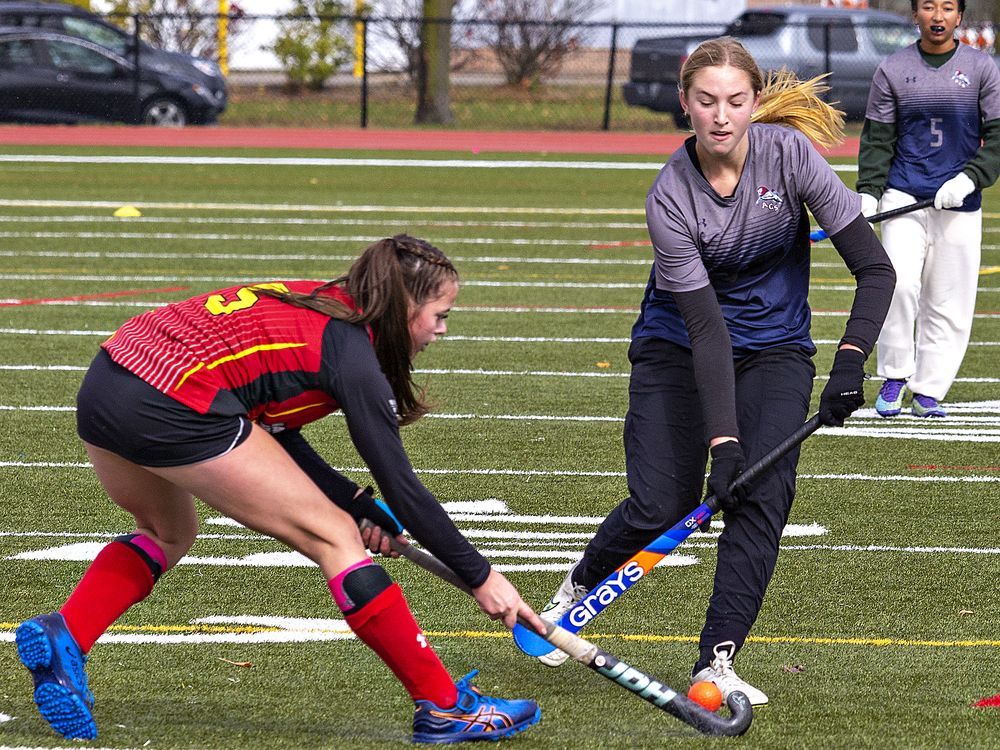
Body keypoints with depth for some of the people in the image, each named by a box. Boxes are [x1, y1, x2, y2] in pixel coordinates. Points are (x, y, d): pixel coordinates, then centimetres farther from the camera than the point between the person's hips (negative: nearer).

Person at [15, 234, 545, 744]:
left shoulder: (314, 304, 21)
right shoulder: (351, 353, -1)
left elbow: (277, 435, 22)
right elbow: (402, 488, 0)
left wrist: (361, 505, 16)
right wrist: (481, 577, 6)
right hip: (173, 407, -8)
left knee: (169, 533, 35)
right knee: (333, 537, 2)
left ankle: (62, 637, 14)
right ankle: (444, 708, 4)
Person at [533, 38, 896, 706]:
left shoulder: (788, 152, -19)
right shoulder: (670, 197, -23)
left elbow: (875, 268, -16)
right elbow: (707, 327, -26)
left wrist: (850, 363, -29)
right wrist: (723, 443, -32)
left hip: (776, 350, 1)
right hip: (678, 347, -1)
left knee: (763, 497, -18)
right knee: (660, 505, -9)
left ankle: (716, 663, -15)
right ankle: (577, 591, 22)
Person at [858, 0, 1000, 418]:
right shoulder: (893, 70, 5)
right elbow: (877, 140, 6)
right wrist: (867, 193, -7)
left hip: (959, 203, 1)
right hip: (903, 195, -1)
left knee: (947, 302, 0)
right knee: (899, 282, -20)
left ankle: (928, 391, 11)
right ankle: (894, 376, -5)